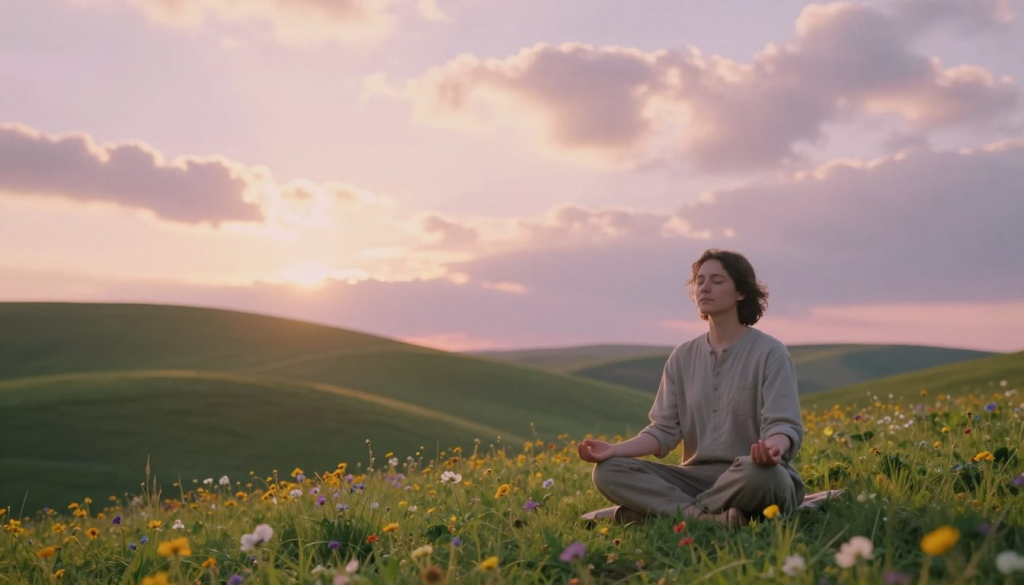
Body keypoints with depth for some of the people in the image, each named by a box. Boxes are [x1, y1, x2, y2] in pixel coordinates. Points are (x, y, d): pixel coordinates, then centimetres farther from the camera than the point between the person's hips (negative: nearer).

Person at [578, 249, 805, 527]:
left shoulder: (769, 352, -3)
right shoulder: (683, 358, 10)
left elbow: (784, 424, -12)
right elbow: (665, 429, 4)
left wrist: (774, 447, -38)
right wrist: (615, 449, -14)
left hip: (751, 477, -4)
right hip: (697, 476, 4)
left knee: (758, 472, -41)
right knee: (609, 471, -18)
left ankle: (649, 512, -29)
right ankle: (711, 518, -32)